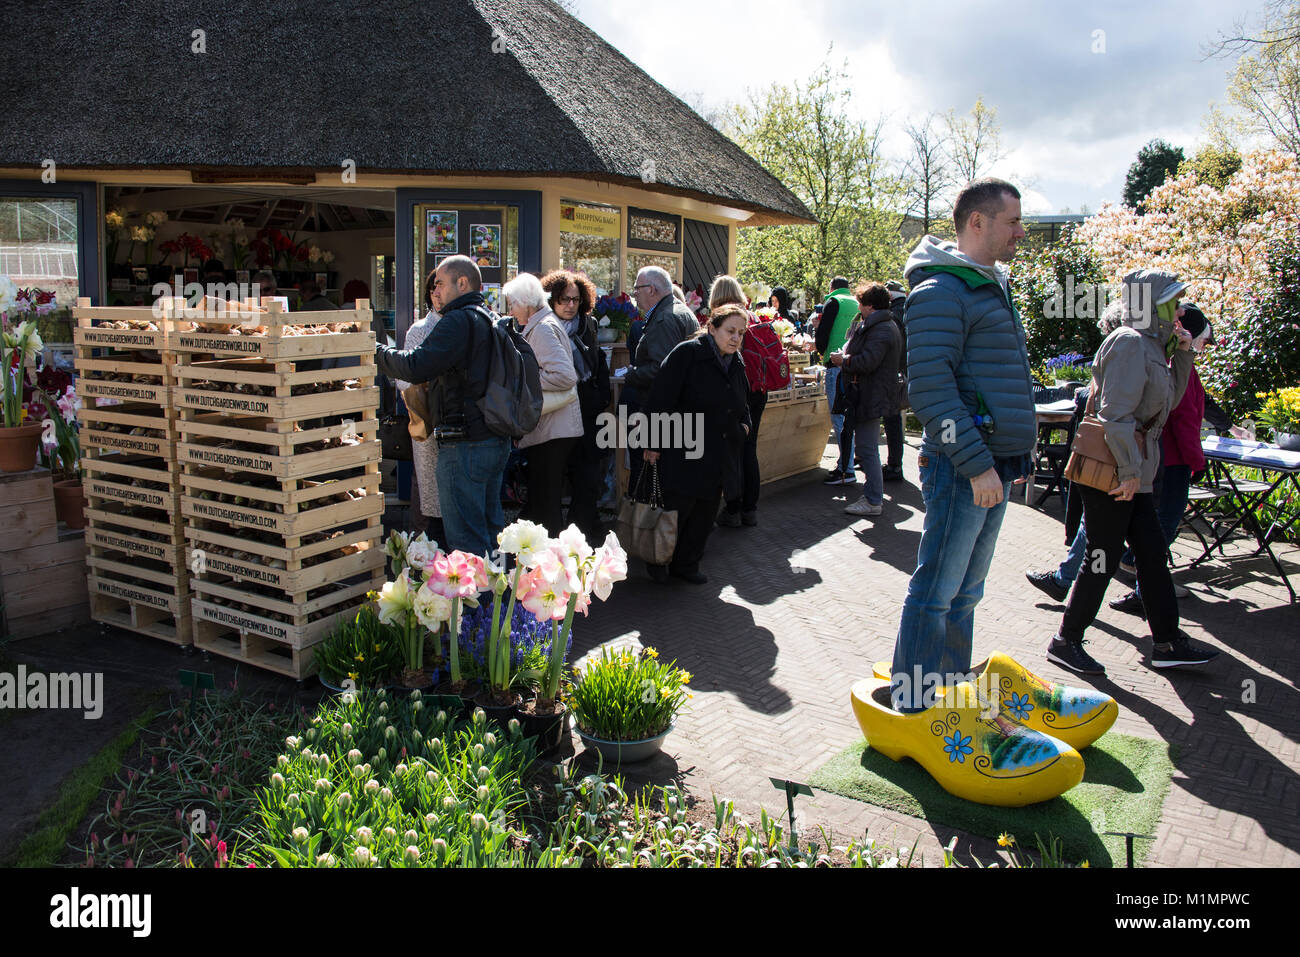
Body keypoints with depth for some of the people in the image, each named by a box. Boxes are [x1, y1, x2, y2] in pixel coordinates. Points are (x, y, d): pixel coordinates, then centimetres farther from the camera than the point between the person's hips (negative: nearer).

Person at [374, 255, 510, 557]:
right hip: (497, 441, 10)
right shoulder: (491, 320, 17)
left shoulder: (460, 321, -13)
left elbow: (416, 367, -21)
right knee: (490, 529, 18)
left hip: (465, 445, -10)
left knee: (466, 542, -4)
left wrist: (378, 352, -5)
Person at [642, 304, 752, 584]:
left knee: (705, 513, 12)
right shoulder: (688, 353, -12)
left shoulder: (736, 363, 12)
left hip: (720, 455, 7)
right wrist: (654, 444, -15)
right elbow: (660, 399, -14)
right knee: (676, 509, 0)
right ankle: (658, 561, 23)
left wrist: (744, 424, 9)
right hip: (684, 453, -7)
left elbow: (741, 404, 30)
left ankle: (687, 564, 29)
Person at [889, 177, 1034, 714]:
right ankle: (910, 710, 9)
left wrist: (1016, 457, 21)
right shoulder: (940, 292, -13)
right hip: (962, 468, -10)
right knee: (936, 592, -3)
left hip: (993, 466, 10)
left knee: (965, 590, 17)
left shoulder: (991, 286, 19)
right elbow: (930, 390, -21)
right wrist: (978, 464, -23)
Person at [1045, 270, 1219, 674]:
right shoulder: (1130, 343, -14)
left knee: (1153, 553, 12)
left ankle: (1167, 644, 21)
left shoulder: (1150, 346, 17)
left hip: (1131, 473, 10)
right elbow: (1116, 413, -22)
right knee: (1103, 561, -2)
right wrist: (1129, 470, -21)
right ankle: (1065, 641, 10)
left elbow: (1169, 400, 25)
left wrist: (1182, 355, 13)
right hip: (1110, 472, -10)